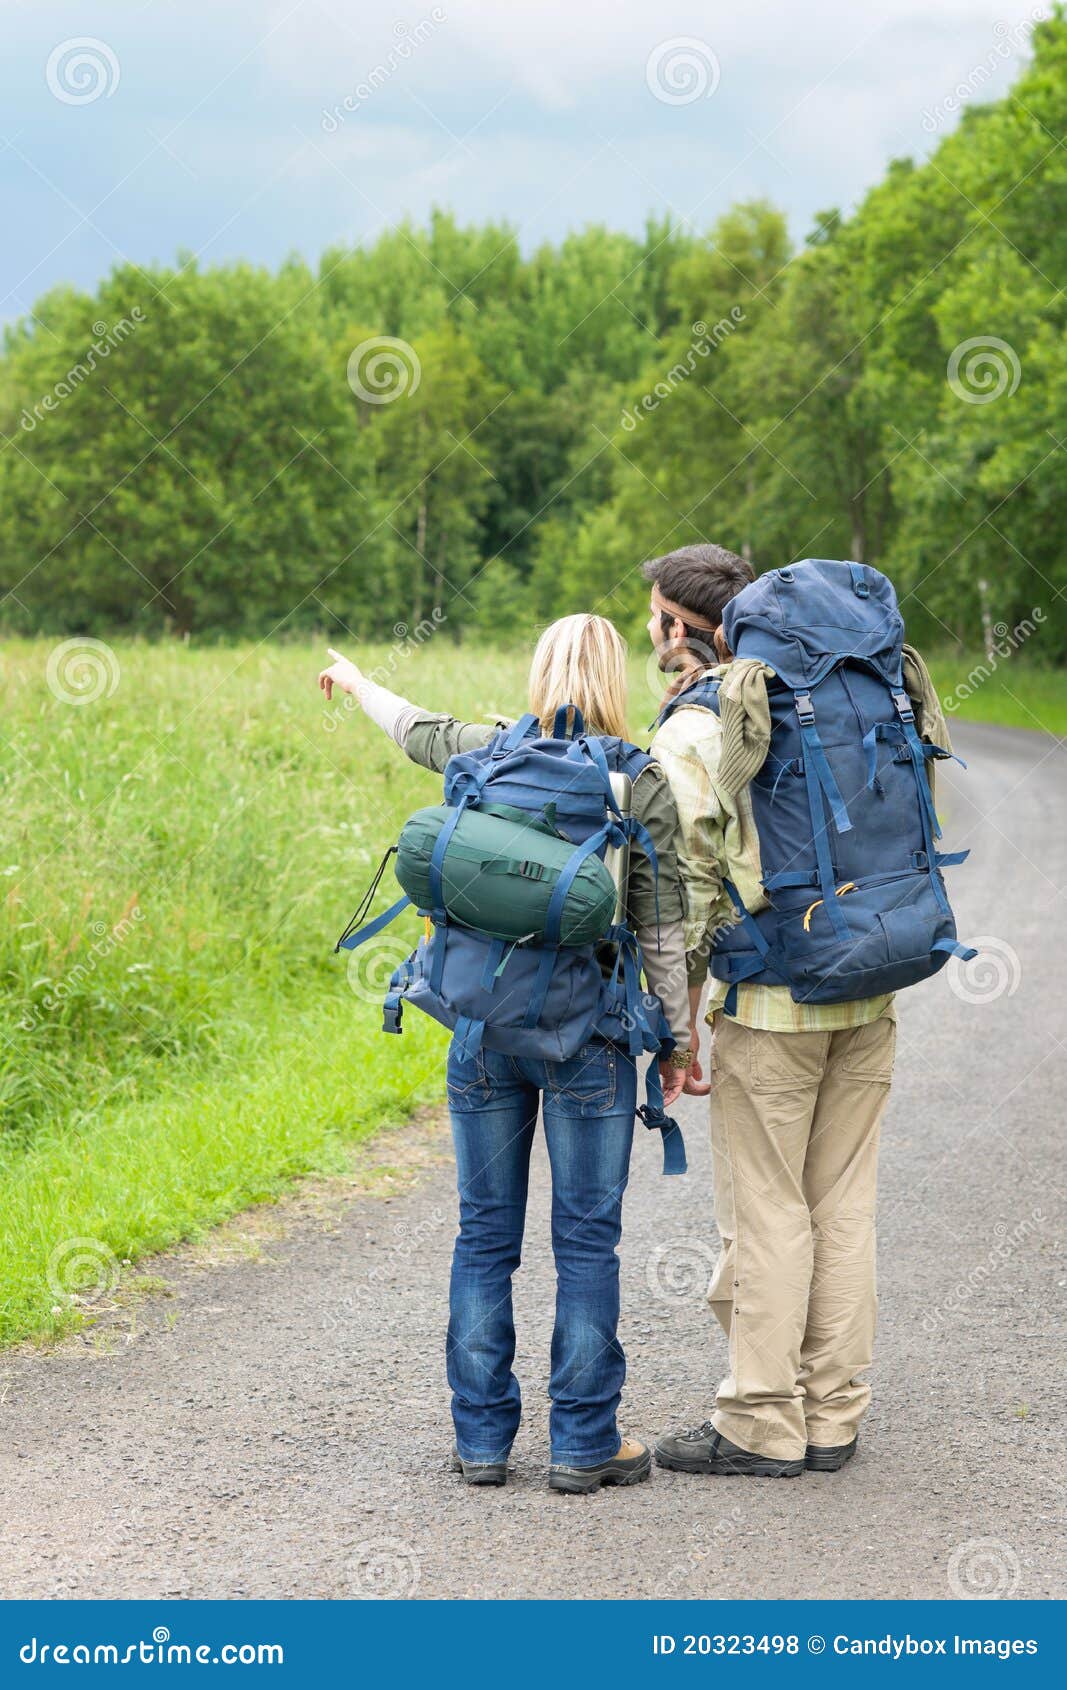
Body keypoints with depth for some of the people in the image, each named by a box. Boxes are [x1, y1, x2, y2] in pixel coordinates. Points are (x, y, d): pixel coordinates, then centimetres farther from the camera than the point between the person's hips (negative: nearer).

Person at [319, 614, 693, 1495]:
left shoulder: (488, 755, 1)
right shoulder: (645, 786, -5)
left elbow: (416, 727, 22)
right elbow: (662, 930, -4)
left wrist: (356, 680, 42)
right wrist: (677, 1038, 7)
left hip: (485, 1027, 2)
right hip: (590, 1034, -2)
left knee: (485, 1235, 10)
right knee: (586, 1239, 4)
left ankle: (482, 1437, 15)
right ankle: (584, 1444, 7)